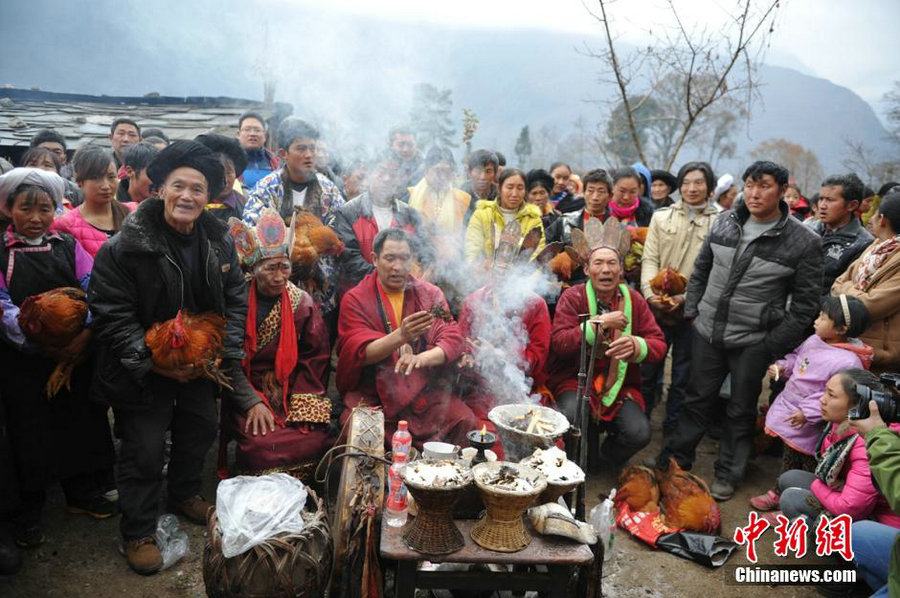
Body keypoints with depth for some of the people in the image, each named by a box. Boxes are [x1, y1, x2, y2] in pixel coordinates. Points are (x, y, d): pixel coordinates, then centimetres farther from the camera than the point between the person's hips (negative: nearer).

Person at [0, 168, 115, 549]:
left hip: (77, 355, 3)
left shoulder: (69, 246, 6)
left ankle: (81, 489, 31)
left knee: (82, 420, 11)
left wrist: (86, 332, -20)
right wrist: (41, 343, -23)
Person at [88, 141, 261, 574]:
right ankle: (138, 531, 24)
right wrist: (153, 363, -23)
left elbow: (235, 299, 4)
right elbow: (110, 315, -18)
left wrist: (224, 352, -7)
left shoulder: (220, 241, -3)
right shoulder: (124, 246, -18)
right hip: (144, 367, -5)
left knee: (202, 427, 20)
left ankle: (184, 494, 48)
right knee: (145, 449, 1)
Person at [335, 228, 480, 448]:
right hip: (372, 394, -2)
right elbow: (360, 353, -10)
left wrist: (422, 358, -24)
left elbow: (453, 339, -2)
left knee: (466, 422, -20)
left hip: (425, 390, 2)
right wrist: (401, 336, -29)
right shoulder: (355, 299, 1)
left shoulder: (430, 294, 8)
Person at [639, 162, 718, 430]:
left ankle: (673, 426, 24)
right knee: (648, 367, 7)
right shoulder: (661, 217, 9)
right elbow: (650, 259, 3)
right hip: (657, 307, 2)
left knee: (684, 372, 9)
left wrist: (685, 297, -16)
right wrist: (651, 294, -11)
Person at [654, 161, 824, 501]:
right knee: (697, 401, 16)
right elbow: (701, 270, 12)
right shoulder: (725, 222, 1)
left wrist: (774, 346, -10)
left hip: (753, 343, -3)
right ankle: (674, 462, 31)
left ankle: (728, 475, 29)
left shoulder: (803, 242, -10)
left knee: (740, 412, 11)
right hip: (707, 332, 3)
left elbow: (806, 304, -7)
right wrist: (692, 312, 7)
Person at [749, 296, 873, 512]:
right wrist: (782, 367, 0)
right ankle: (782, 493, 44)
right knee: (789, 460, 26)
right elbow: (796, 357, 18)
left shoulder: (847, 362, -27)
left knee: (808, 466, 11)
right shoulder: (813, 341, -1)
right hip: (789, 412, 8)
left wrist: (807, 412, -26)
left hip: (809, 427, -8)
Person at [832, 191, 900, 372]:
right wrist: (855, 293, -10)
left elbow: (867, 306, -23)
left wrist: (847, 288, -5)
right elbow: (838, 284, 10)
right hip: (849, 343, 7)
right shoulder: (875, 248, 9)